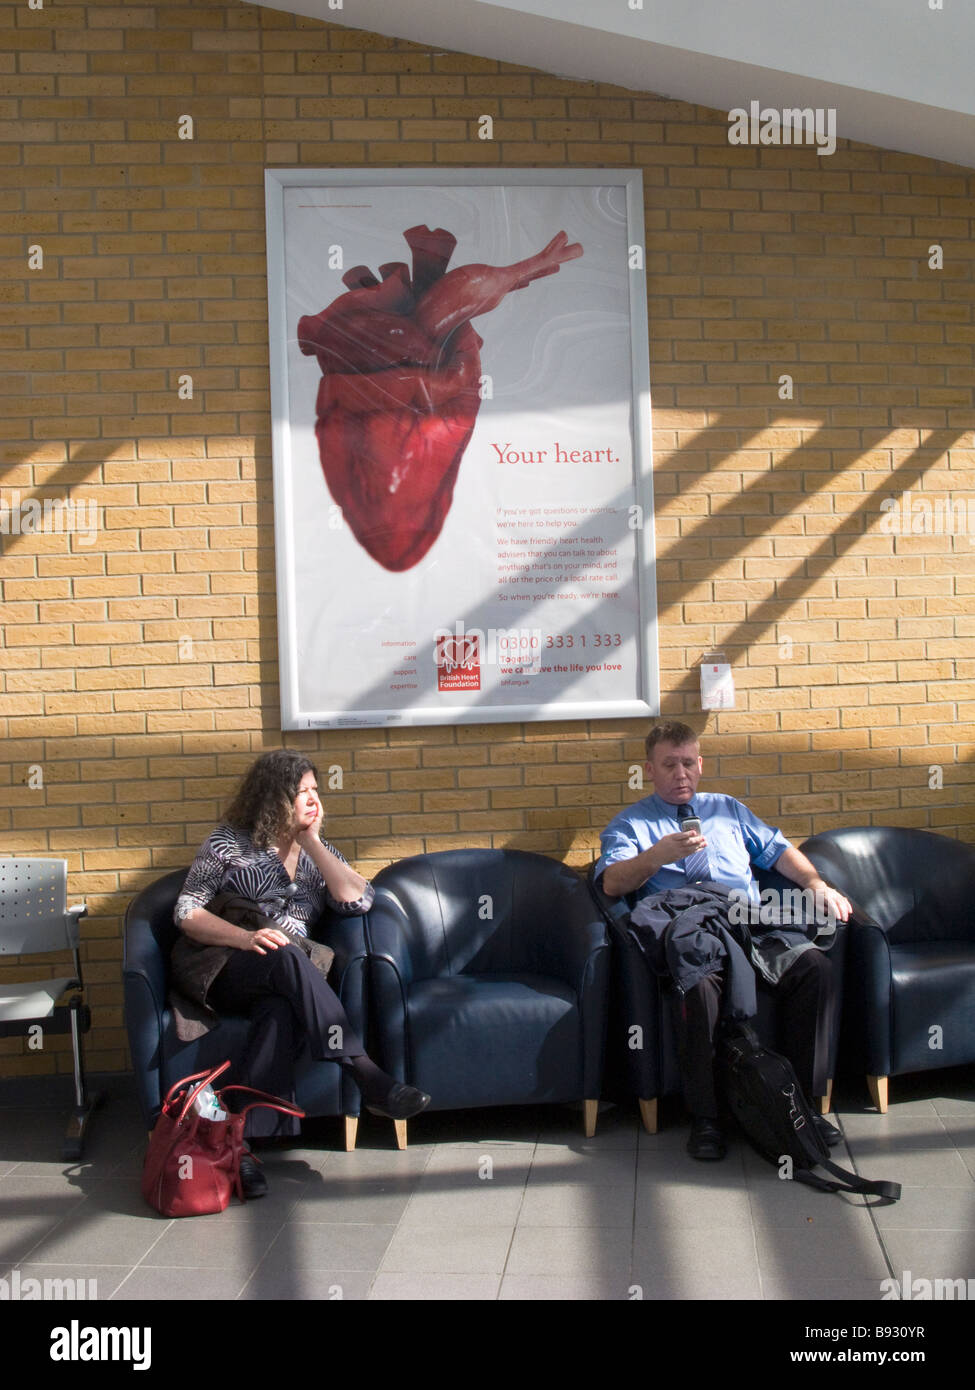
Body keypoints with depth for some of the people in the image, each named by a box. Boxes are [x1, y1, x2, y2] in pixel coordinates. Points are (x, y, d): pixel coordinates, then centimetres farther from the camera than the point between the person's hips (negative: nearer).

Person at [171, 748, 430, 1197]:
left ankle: (251, 1145, -44)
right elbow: (186, 912, -1)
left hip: (278, 981, 3)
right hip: (218, 970, -3)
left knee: (279, 1011, -36)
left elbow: (358, 900, 0)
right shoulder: (229, 843, 5)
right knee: (286, 957, -37)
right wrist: (245, 937, -18)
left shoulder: (317, 851, 16)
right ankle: (369, 1078, -43)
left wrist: (311, 841, -2)